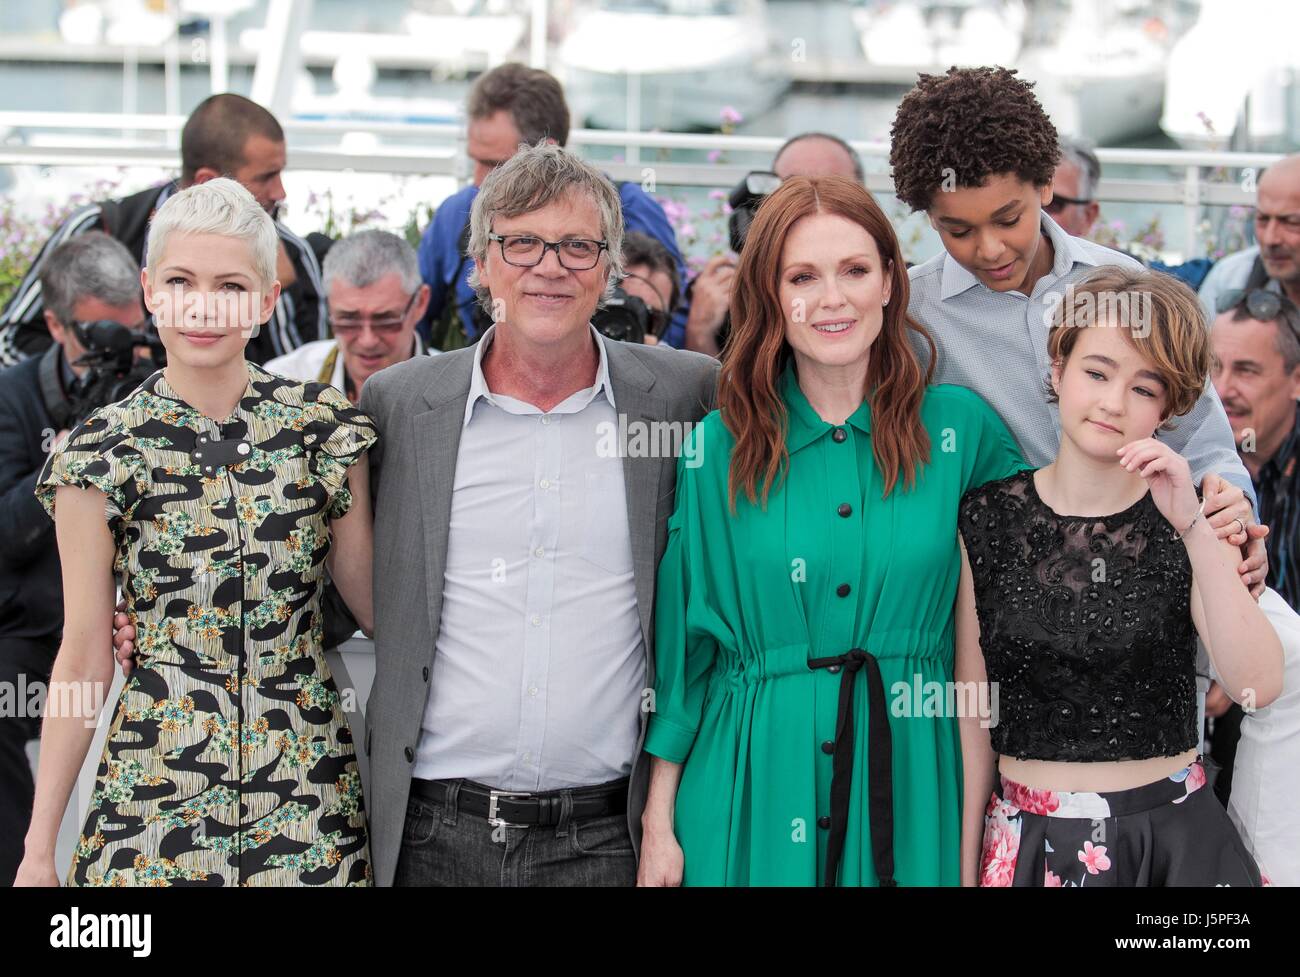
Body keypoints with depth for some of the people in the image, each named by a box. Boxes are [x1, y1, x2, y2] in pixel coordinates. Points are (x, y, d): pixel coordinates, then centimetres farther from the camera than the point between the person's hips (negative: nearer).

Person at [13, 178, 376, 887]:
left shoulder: (324, 425, 0)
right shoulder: (101, 452, -4)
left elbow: (373, 596, 10)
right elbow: (84, 654, -1)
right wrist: (39, 844, -1)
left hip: (310, 787, 1)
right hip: (154, 797, -1)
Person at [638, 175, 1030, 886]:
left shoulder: (961, 427, 0)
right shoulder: (719, 446, -1)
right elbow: (680, 641, 2)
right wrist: (658, 823, 1)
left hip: (908, 774, 1)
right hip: (753, 783, 0)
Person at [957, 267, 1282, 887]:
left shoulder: (1187, 524, -1)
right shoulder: (985, 520, -1)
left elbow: (1258, 687, -16)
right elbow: (973, 716, 2)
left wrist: (1194, 528, -23)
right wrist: (965, 869, 1)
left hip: (1174, 837, 0)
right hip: (1030, 840, 0)